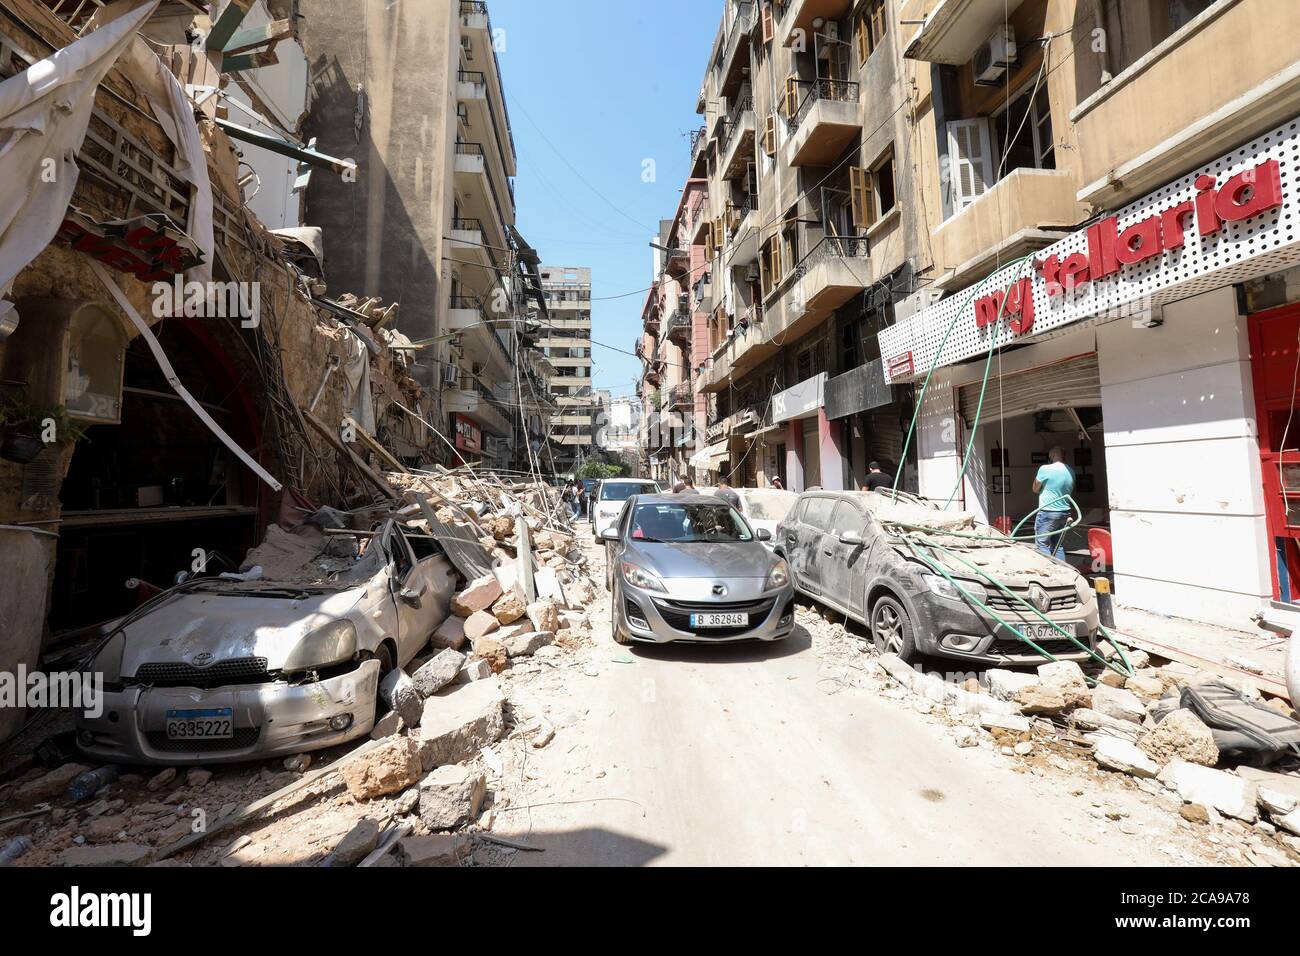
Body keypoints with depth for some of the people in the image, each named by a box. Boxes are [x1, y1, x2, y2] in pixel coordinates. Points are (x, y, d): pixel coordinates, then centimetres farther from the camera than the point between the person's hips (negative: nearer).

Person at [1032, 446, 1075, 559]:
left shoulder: (1045, 469, -14)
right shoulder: (1070, 471, 7)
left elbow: (1035, 489, -2)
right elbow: (1071, 491, 16)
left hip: (1047, 513, -7)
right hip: (1065, 513, 7)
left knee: (1042, 544, -1)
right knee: (1059, 546, 14)